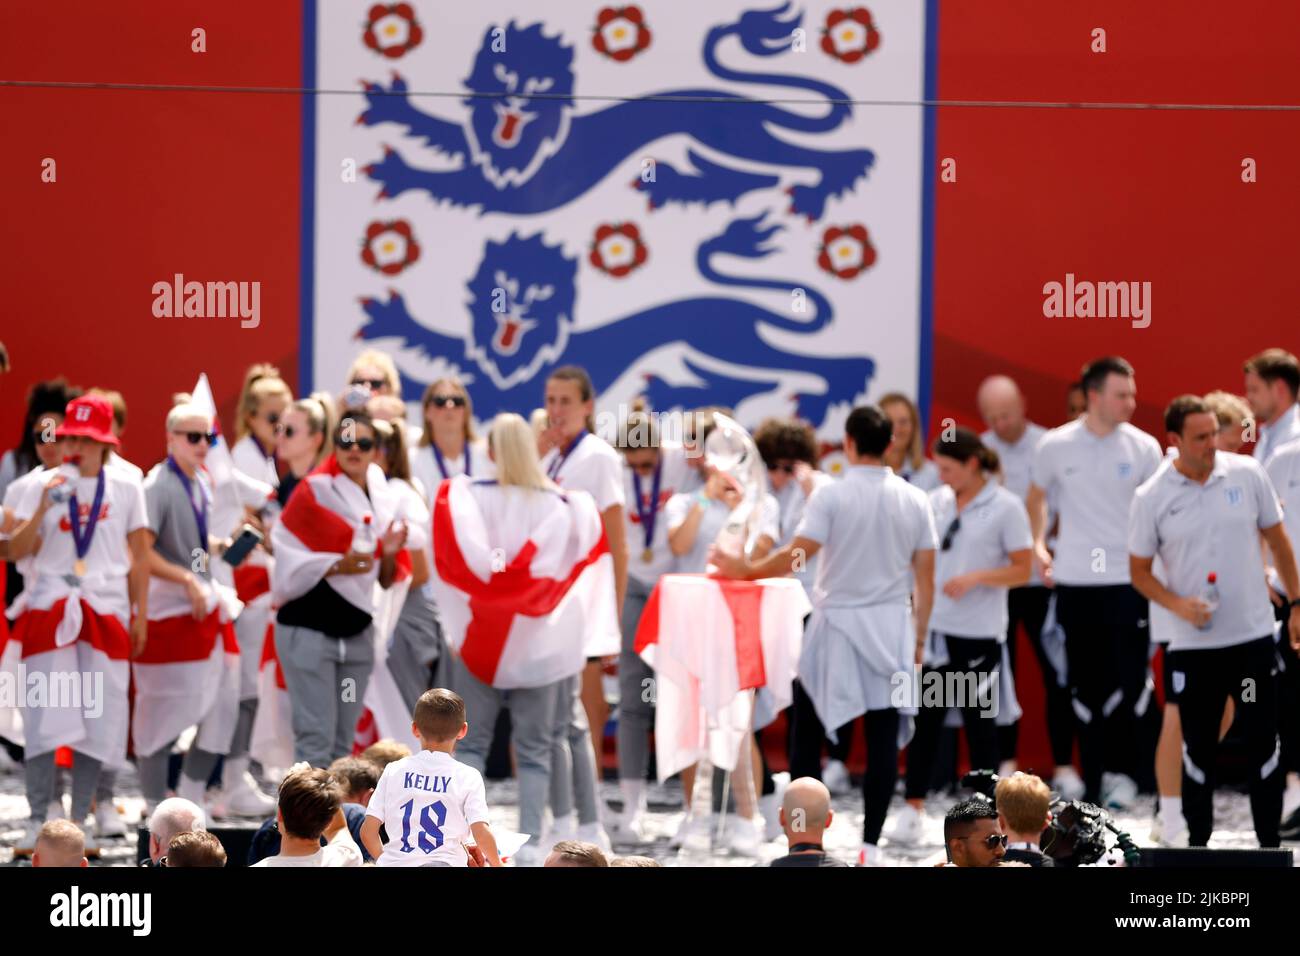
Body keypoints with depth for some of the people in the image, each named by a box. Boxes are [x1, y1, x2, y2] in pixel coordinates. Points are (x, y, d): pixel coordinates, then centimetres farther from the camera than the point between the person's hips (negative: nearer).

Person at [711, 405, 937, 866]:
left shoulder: (831, 496, -10)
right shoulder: (914, 501, 2)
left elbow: (796, 555, -15)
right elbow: (925, 580, 5)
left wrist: (745, 570, -1)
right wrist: (918, 638, 14)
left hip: (838, 624, -3)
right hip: (892, 625, 3)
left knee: (807, 730, 8)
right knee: (882, 736, 2)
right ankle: (870, 843, 1)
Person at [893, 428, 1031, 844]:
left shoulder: (1005, 507, -6)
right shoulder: (937, 502, 8)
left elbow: (1022, 570, -6)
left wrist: (975, 578, -20)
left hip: (978, 633, -4)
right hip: (933, 626, 4)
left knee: (978, 720, 4)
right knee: (925, 716, 3)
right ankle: (913, 810, 9)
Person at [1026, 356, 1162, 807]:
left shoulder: (1143, 448, 0)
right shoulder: (1055, 446, 1)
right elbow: (1035, 499, 17)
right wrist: (1037, 546, 7)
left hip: (1128, 579, -1)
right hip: (1074, 580, 1)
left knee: (1130, 681, -11)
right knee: (1085, 686, 7)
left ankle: (1124, 771, 0)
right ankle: (1091, 782, 15)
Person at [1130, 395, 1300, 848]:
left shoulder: (1248, 474, -3)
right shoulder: (1151, 499, -5)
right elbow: (1139, 571, 3)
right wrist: (1178, 604, -14)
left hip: (1253, 637, 1)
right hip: (1193, 645, -1)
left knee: (1263, 744, 4)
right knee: (1198, 749, 7)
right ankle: (1197, 843, 19)